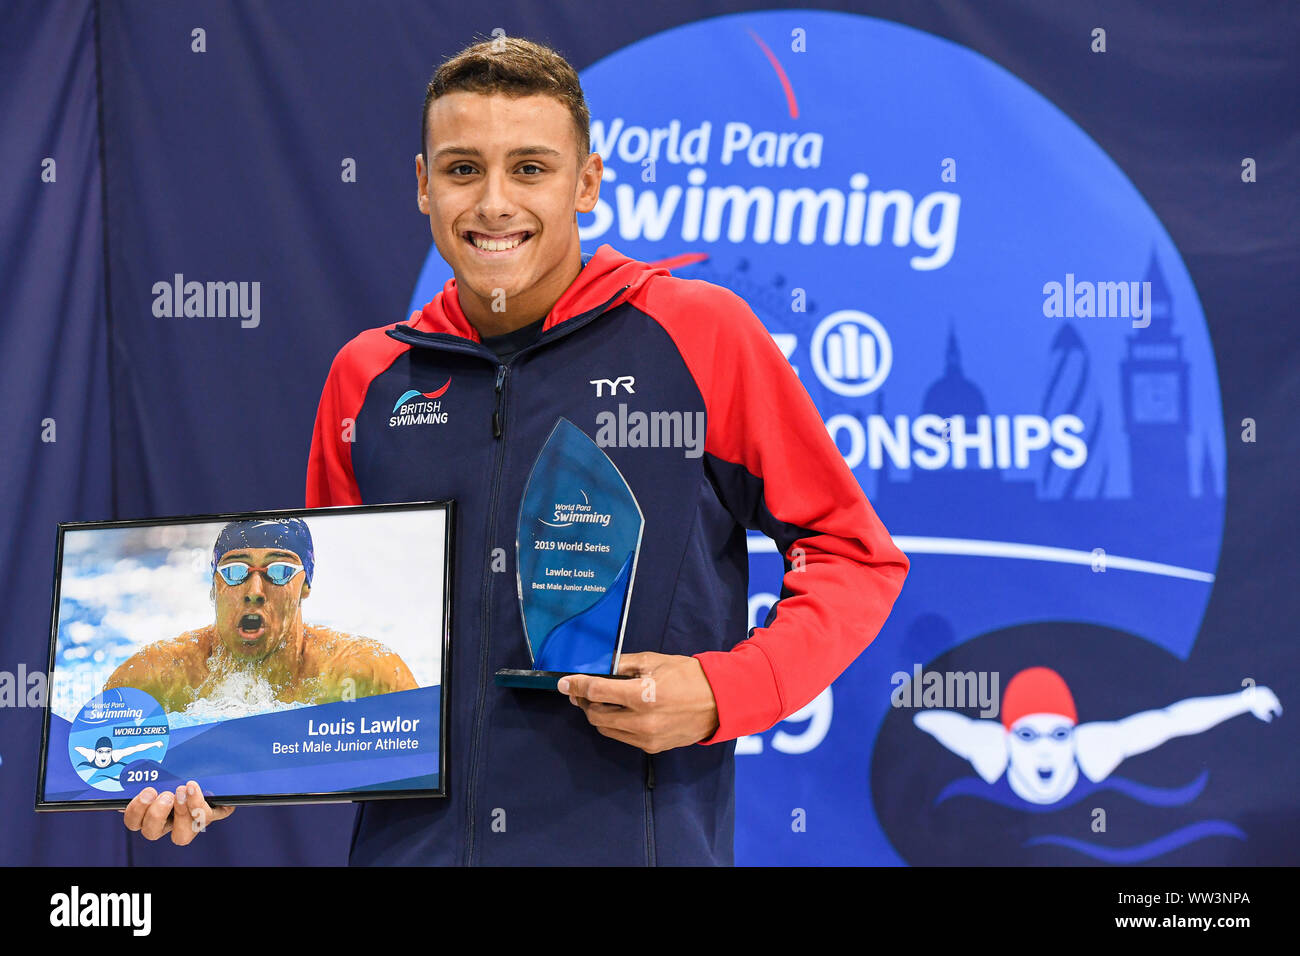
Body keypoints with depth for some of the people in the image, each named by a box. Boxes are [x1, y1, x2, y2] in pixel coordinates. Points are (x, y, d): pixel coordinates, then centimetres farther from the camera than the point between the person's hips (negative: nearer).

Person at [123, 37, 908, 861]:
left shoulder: (702, 335, -4)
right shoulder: (366, 378, 6)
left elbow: (856, 557, 0)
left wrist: (722, 692, -14)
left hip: (641, 841, -3)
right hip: (409, 840, 3)